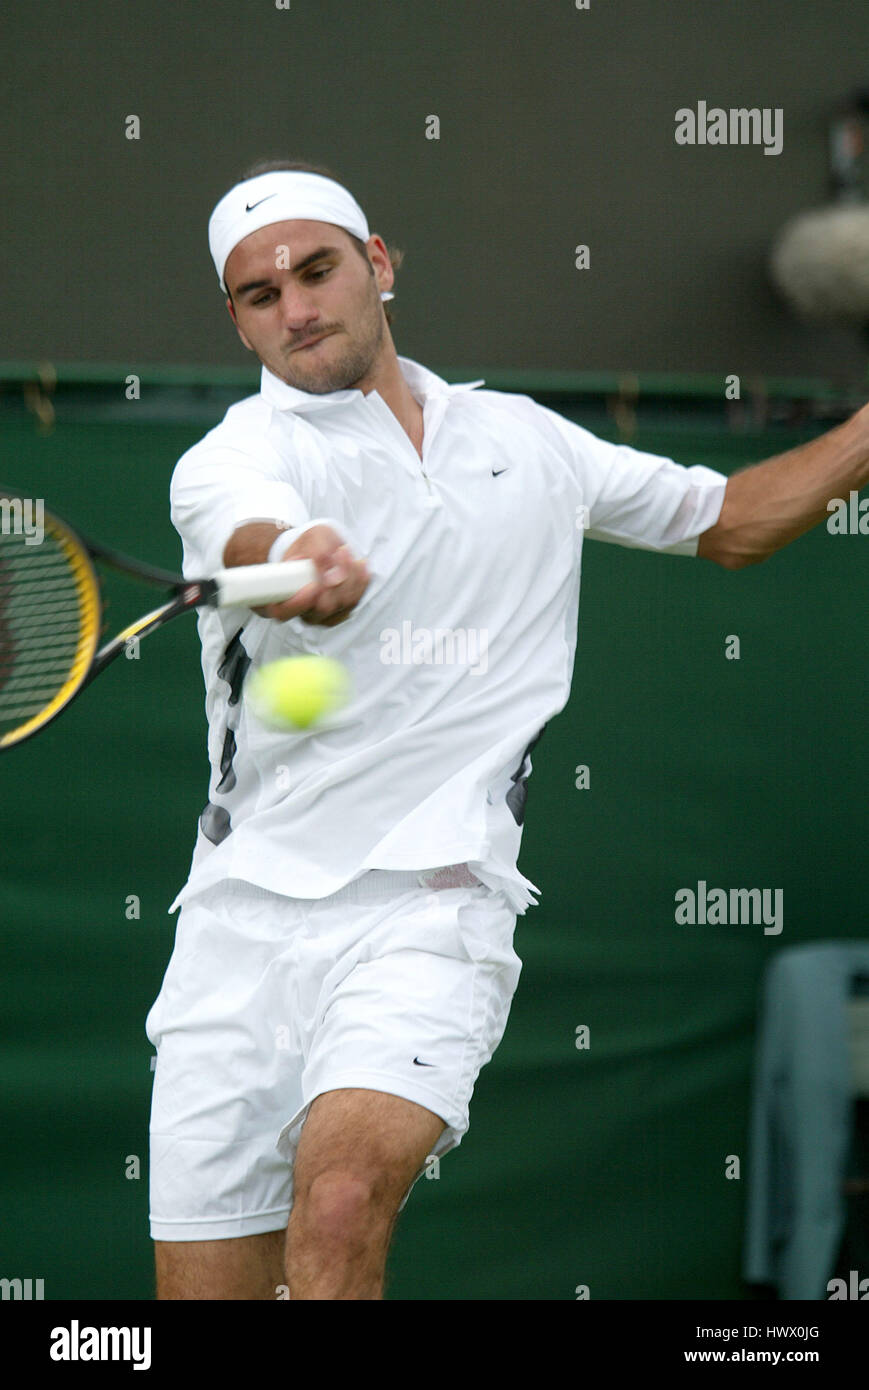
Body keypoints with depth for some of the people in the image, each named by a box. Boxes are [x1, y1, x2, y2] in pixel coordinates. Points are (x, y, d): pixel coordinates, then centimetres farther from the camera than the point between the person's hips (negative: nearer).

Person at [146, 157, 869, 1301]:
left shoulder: (525, 439, 14)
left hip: (430, 910, 0)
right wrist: (303, 563, -50)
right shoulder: (230, 461, -1)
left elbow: (727, 520, 30)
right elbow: (256, 535, -27)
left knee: (342, 1199, -27)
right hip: (247, 914, 0)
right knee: (208, 1289, 0)